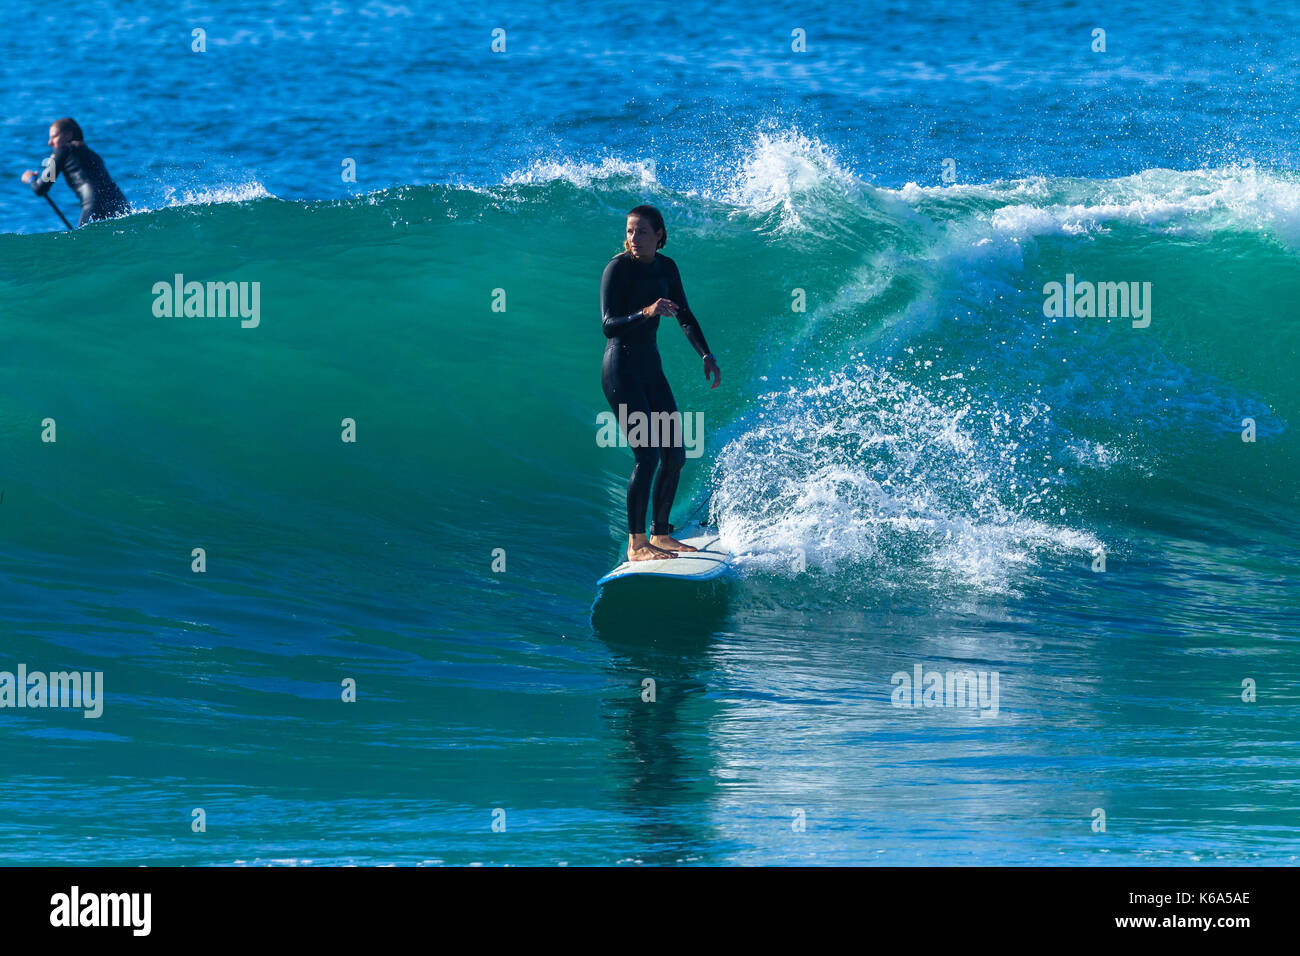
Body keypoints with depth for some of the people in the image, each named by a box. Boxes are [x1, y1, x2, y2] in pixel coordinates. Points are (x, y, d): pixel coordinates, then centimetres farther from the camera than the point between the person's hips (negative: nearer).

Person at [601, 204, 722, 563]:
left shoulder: (666, 267, 6)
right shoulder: (618, 268, -14)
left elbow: (685, 317, 16)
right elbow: (608, 325, -22)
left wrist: (706, 356, 3)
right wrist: (646, 313, -38)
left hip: (650, 368, 8)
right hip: (621, 369, -8)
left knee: (675, 454, 7)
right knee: (648, 455, -14)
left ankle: (660, 535, 20)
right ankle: (636, 544, -10)